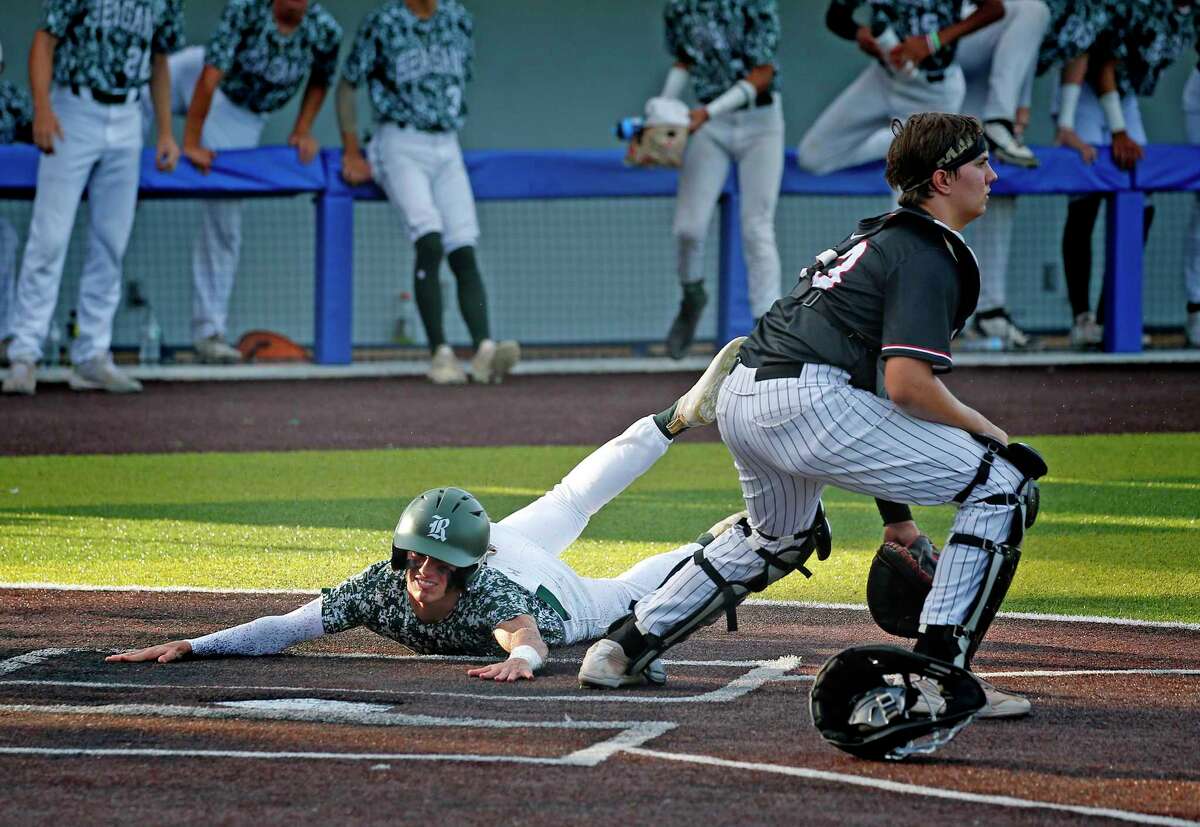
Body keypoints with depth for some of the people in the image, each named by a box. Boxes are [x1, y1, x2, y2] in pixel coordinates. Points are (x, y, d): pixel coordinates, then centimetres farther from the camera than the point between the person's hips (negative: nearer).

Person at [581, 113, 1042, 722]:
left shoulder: (878, 237, 26)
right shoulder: (928, 258, -4)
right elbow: (907, 385, -16)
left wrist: (895, 512, 28)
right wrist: (981, 427, 2)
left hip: (738, 397, 10)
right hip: (808, 402, -10)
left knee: (780, 539, 38)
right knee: (1003, 481, -5)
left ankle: (627, 645, 33)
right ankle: (939, 670, -13)